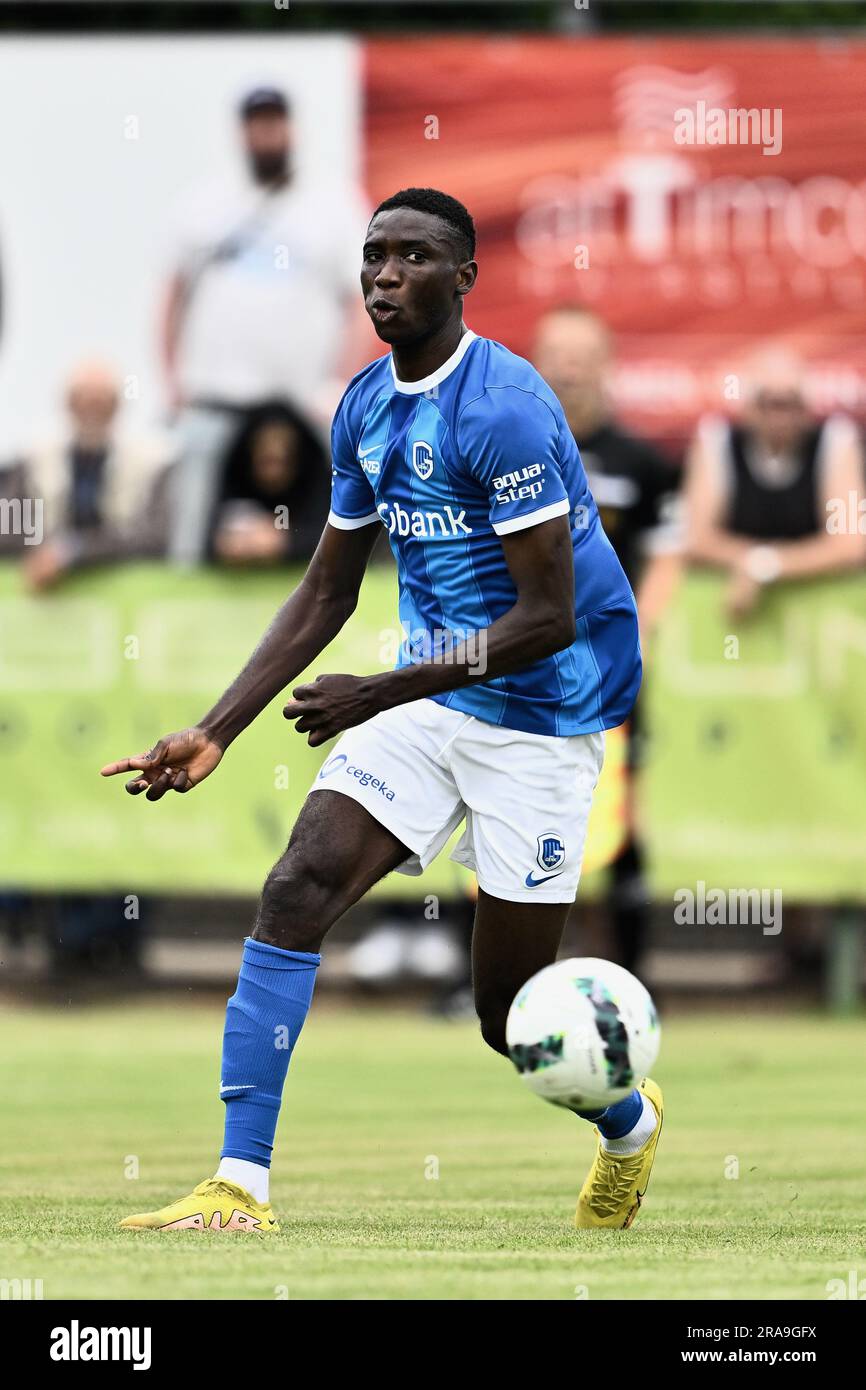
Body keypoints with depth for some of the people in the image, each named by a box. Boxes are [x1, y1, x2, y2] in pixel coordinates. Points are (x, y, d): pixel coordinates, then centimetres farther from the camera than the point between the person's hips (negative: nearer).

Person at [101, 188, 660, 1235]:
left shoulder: (503, 409, -21)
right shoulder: (366, 408, 5)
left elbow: (548, 617, -23)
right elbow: (327, 593, 14)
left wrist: (384, 695, -22)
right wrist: (215, 734, 6)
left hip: (537, 716, -7)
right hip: (425, 696, 7)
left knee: (509, 1012, 0)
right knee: (297, 889, -14)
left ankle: (629, 1124, 34)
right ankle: (238, 1189, -15)